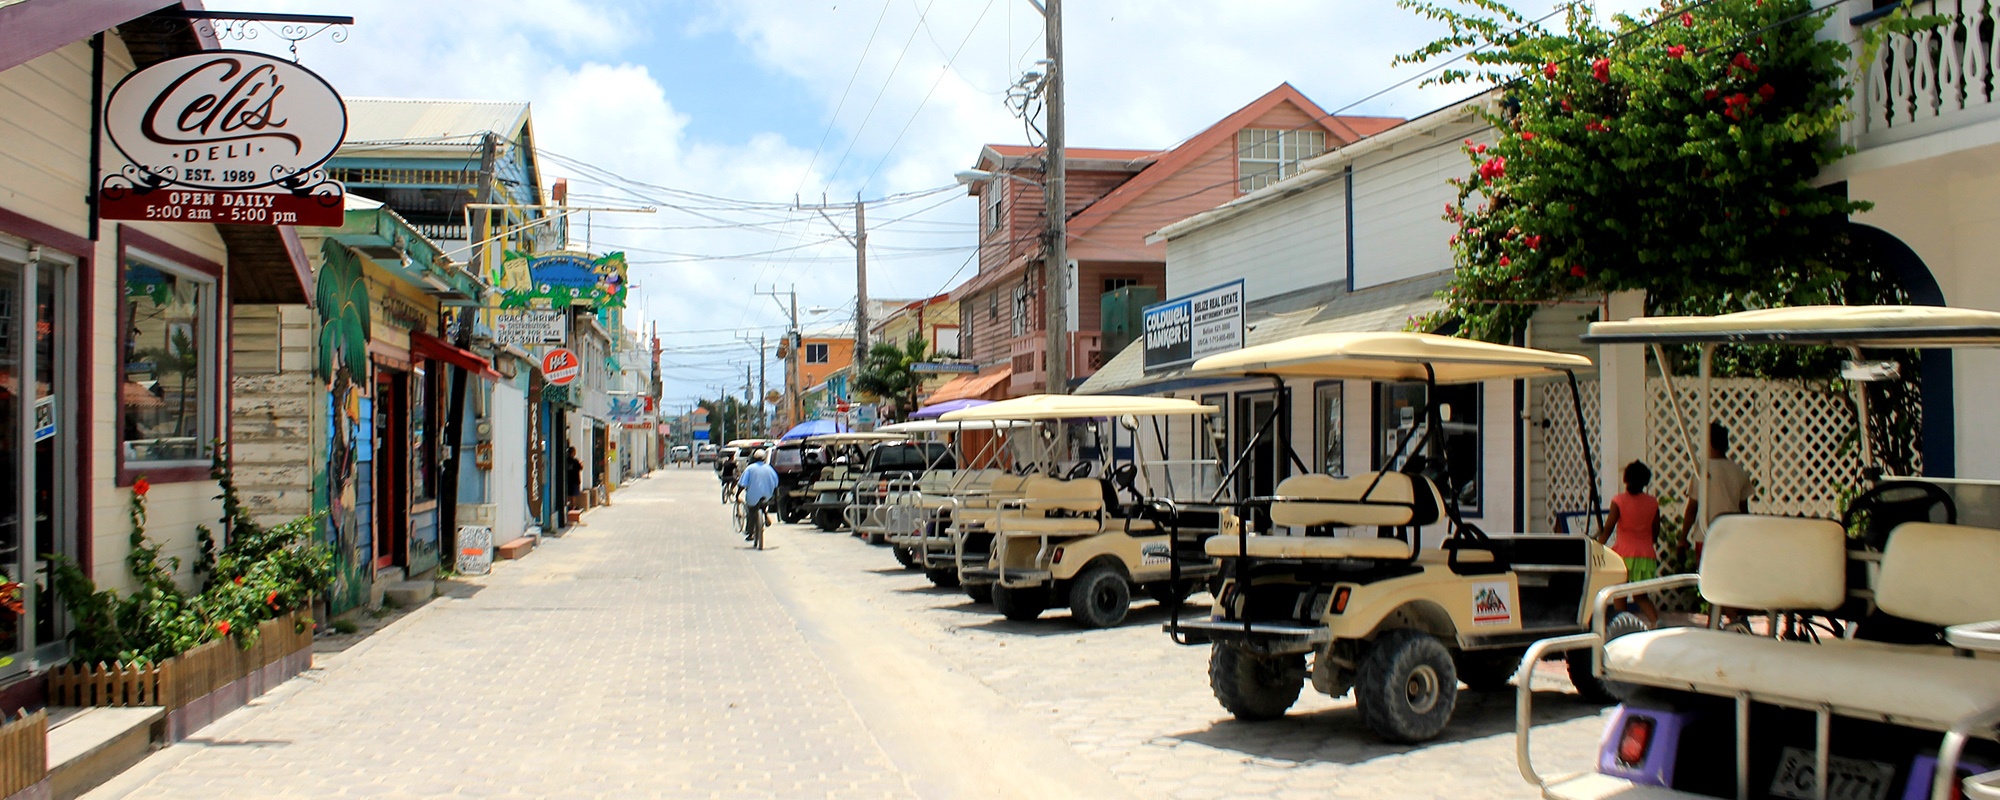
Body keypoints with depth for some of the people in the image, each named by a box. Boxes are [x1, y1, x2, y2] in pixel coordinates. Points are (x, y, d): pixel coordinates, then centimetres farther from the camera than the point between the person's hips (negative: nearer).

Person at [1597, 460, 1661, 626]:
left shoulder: (1619, 501, -7)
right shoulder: (1653, 502, 3)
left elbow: (1608, 530, -7)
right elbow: (1655, 535, 9)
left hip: (1624, 554, -4)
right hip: (1646, 555, 4)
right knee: (1641, 595, 14)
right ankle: (1655, 621, -9)